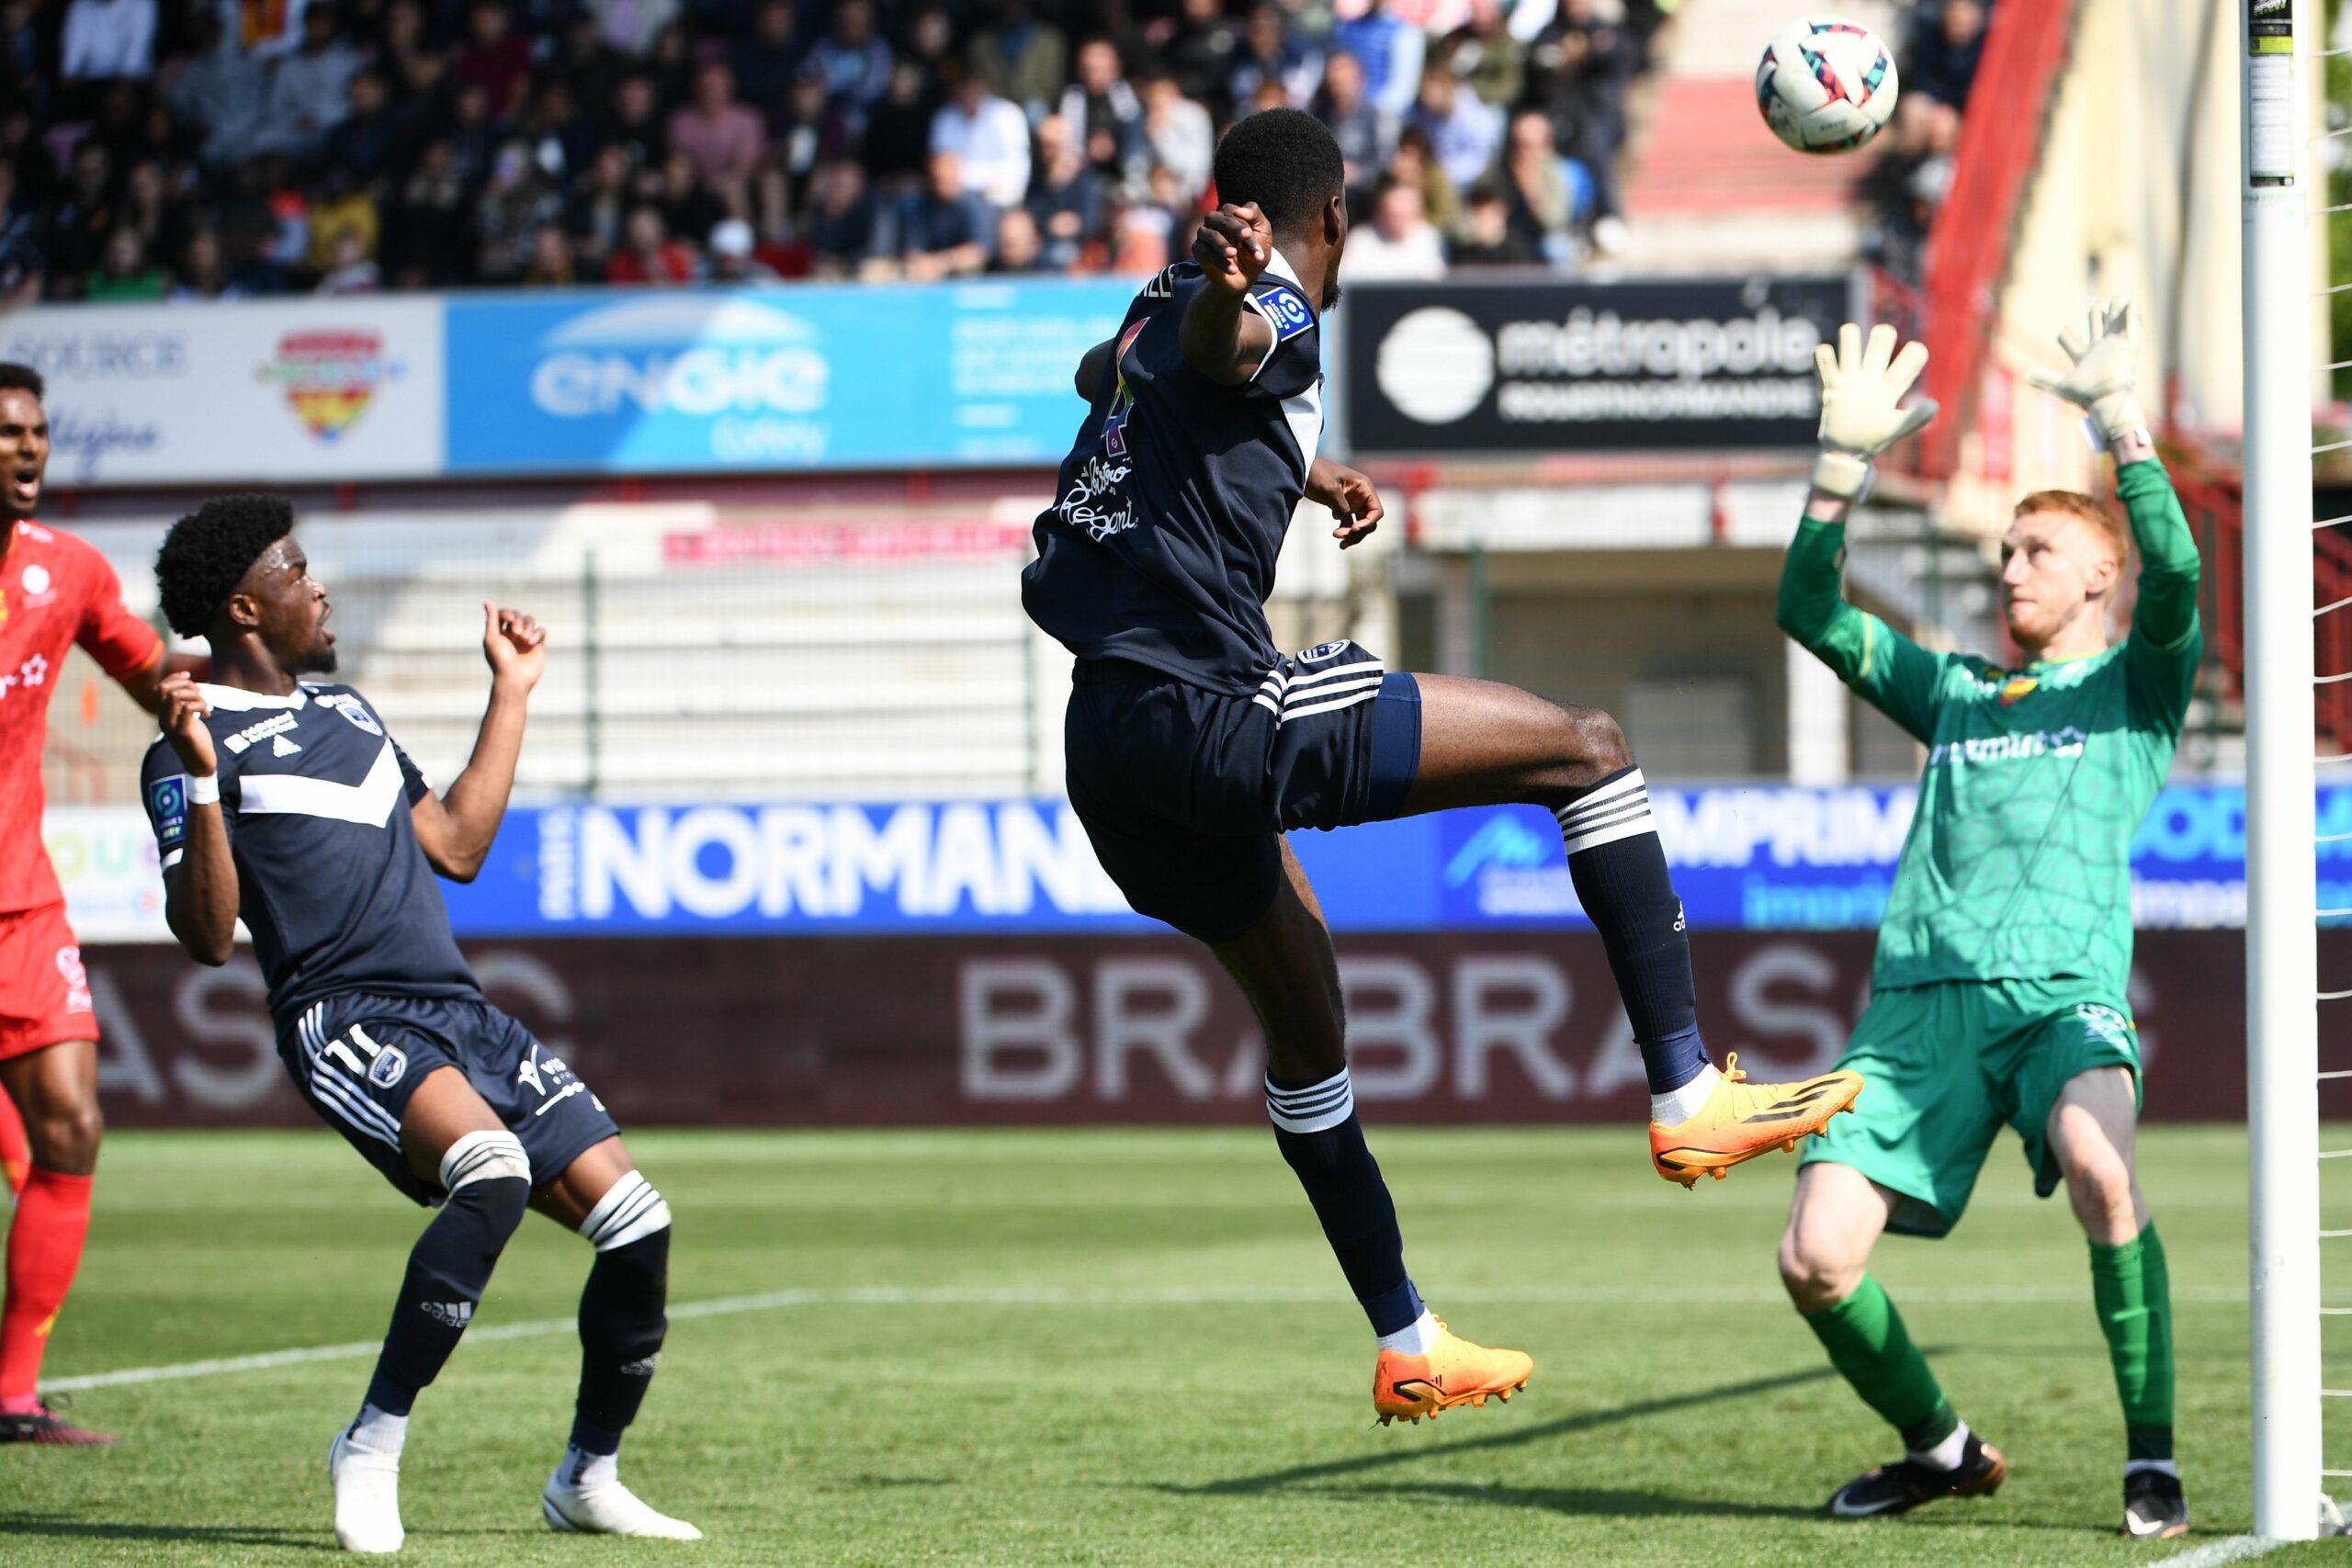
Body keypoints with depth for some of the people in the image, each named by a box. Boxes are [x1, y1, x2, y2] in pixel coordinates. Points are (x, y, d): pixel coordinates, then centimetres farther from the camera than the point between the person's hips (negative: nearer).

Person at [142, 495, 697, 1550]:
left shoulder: (342, 708, 24)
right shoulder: (198, 749, -2)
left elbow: (457, 846, 28)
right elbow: (208, 936, -12)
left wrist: (511, 693, 31)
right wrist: (203, 782, -24)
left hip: (462, 1015, 8)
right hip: (346, 1019, -8)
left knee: (635, 1219, -2)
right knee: (492, 1168, -35)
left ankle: (586, 1480, 18)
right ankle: (371, 1451, -23)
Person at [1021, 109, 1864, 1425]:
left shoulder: (1158, 316, 20)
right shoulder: (1275, 313, -6)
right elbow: (1216, 344, -32)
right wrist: (1231, 282, -56)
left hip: (1108, 747, 10)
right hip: (1214, 709, -10)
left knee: (1302, 1006, 25)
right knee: (1587, 751, -4)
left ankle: (1408, 1346, 34)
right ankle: (1689, 1095, -8)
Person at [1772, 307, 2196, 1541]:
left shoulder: (2133, 690, 15)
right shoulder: (1954, 693, 27)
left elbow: (2176, 576, -6)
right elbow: (1809, 613, 19)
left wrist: (2119, 423, -9)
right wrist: (1844, 459, 10)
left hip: (2064, 991, -4)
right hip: (1918, 1001, 4)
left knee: (2099, 1170, -35)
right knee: (1816, 1259, -11)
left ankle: (2153, 1456, -21)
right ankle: (1940, 1449, 15)